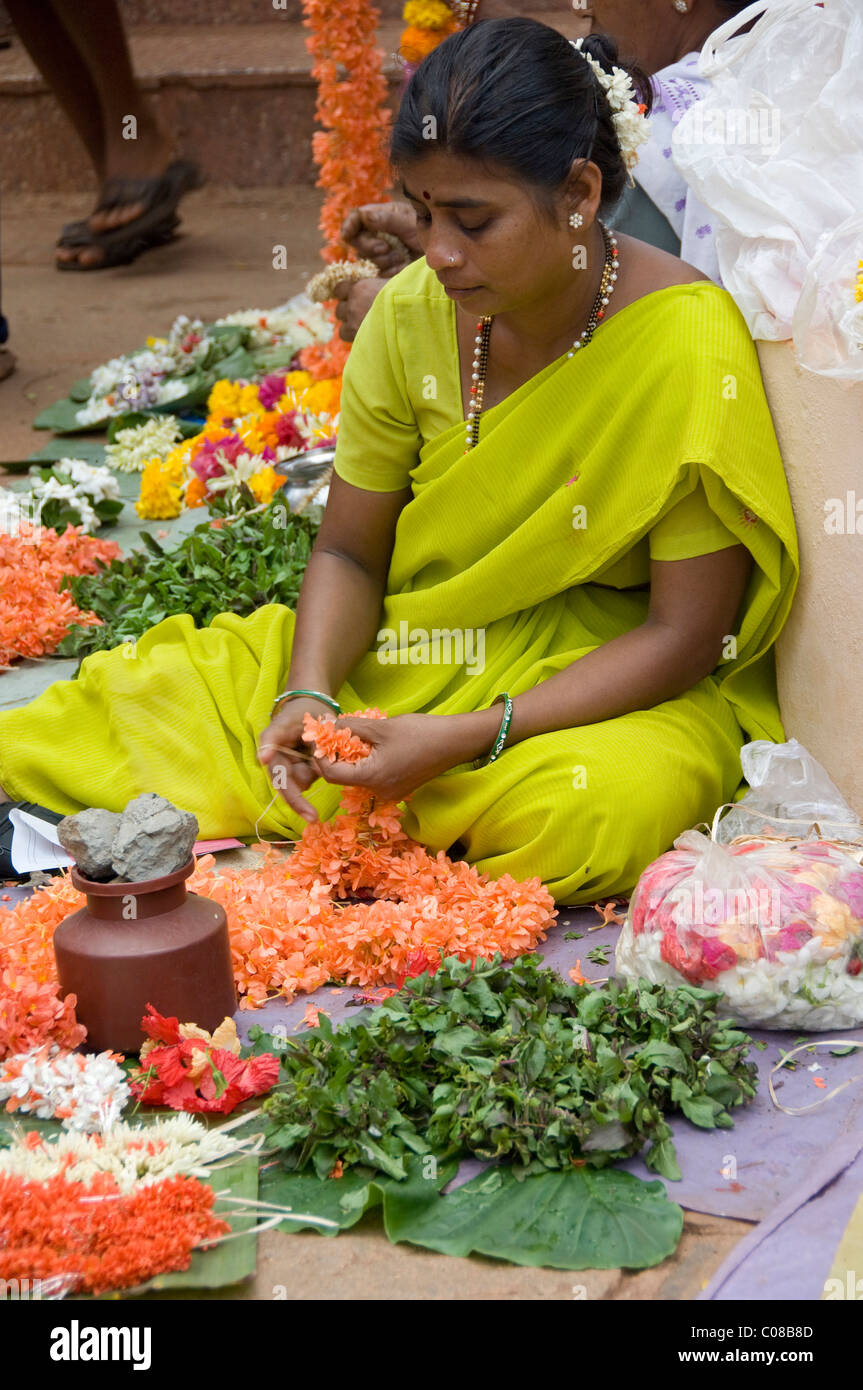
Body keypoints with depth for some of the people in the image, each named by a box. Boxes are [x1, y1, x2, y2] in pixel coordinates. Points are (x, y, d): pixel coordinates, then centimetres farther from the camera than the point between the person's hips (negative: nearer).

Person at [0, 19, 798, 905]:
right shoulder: (412, 314, -8)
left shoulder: (686, 342, -22)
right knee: (146, 699, -15)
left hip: (617, 684, -3)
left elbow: (685, 633, -19)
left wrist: (465, 738, -27)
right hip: (415, 649, 4)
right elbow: (349, 552, 2)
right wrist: (306, 695, -20)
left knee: (595, 808, -36)